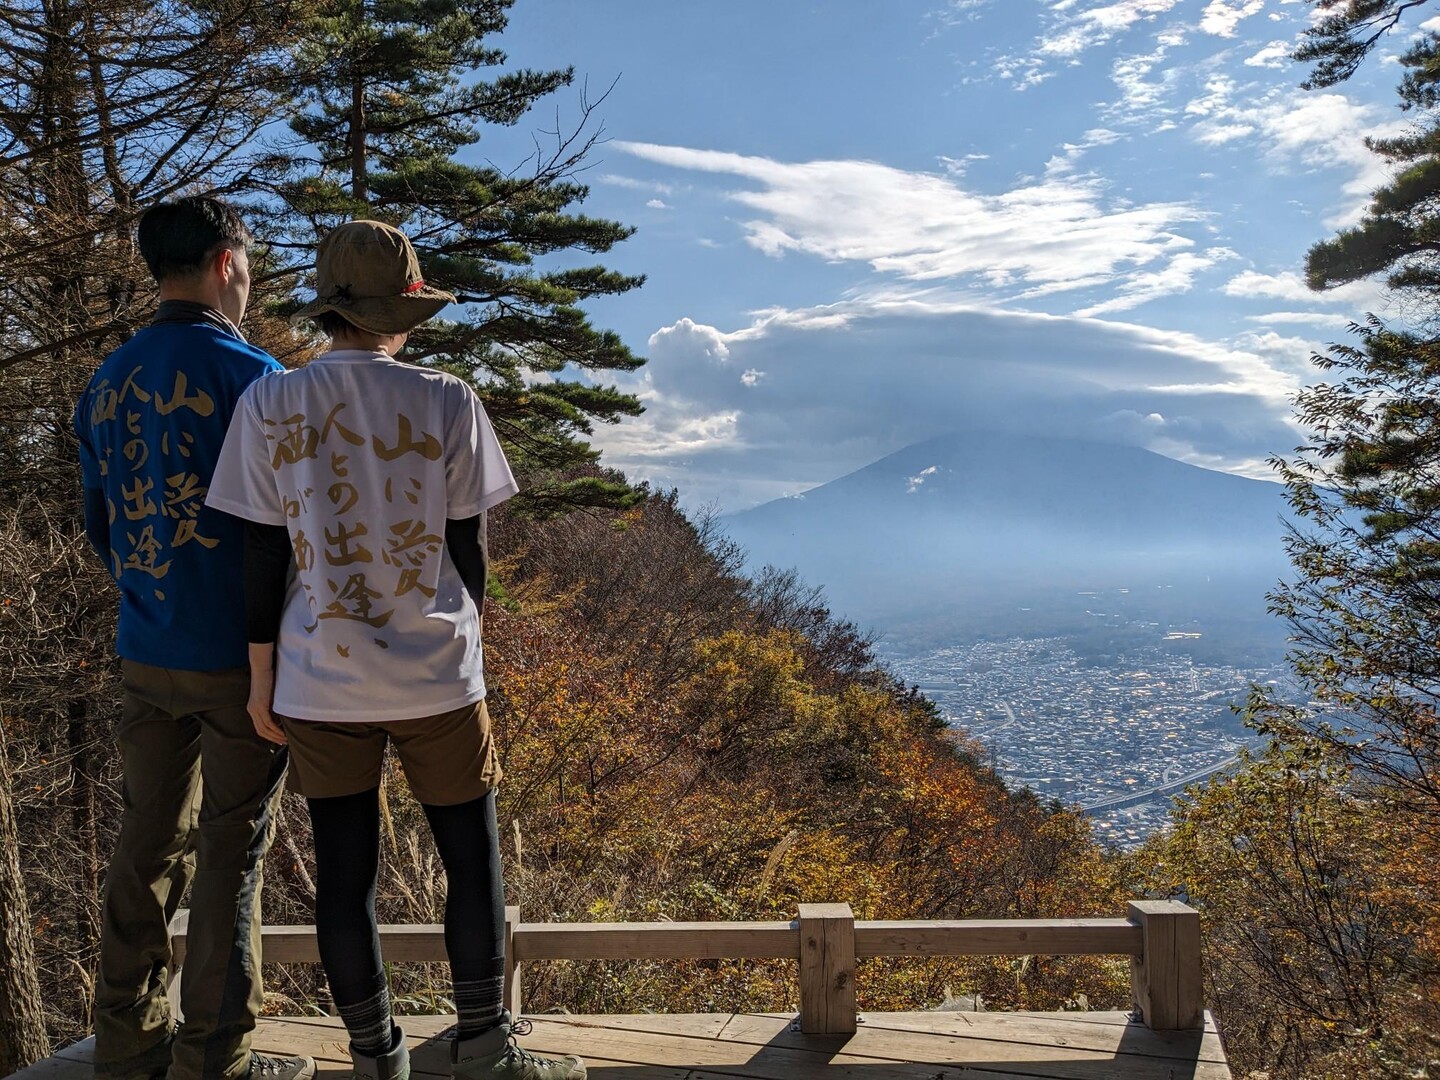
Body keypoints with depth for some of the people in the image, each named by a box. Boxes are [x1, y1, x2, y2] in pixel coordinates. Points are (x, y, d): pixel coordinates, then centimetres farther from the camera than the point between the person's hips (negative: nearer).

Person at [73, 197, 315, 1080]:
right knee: (232, 850, 3)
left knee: (150, 838, 15)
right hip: (239, 653, -6)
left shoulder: (108, 382, 7)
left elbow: (102, 527, 14)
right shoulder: (251, 376, -13)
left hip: (146, 651, 6)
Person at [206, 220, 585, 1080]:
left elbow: (263, 556, -2)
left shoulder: (270, 406, -4)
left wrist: (262, 675, 7)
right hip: (436, 675, -1)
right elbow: (468, 548, -2)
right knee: (472, 858, 13)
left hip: (320, 683, 2)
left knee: (345, 870, 12)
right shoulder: (447, 402, -7)